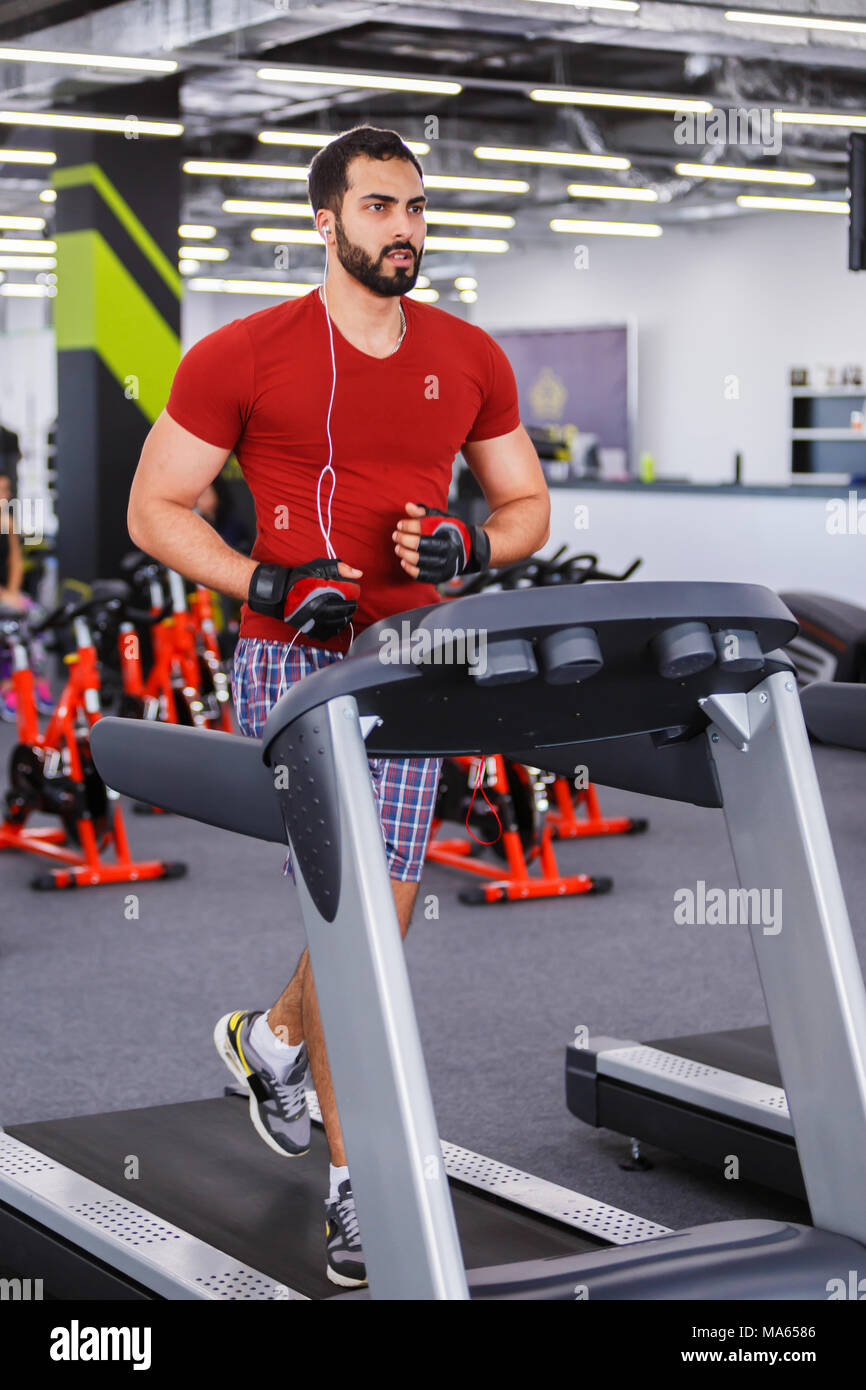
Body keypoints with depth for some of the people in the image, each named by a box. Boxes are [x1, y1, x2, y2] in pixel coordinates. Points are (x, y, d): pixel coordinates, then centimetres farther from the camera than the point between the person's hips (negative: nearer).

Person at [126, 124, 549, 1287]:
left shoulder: (470, 360, 7)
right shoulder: (243, 358, -5)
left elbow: (527, 506, 14)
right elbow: (155, 509, -1)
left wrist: (468, 547, -8)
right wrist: (270, 586, -15)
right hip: (293, 664, -4)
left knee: (384, 915, 9)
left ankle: (273, 1037, 42)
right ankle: (357, 1185, 4)